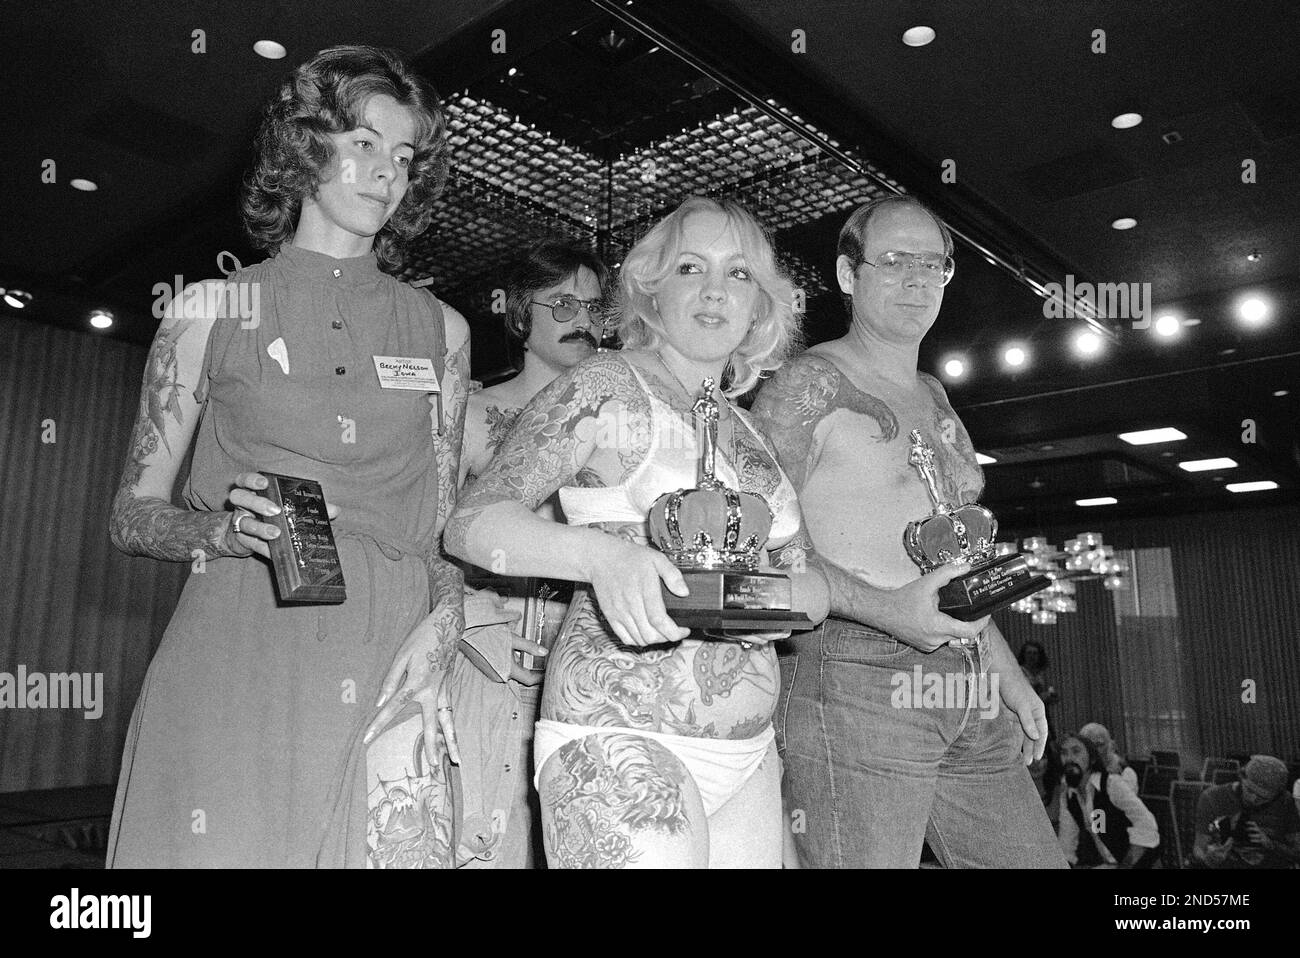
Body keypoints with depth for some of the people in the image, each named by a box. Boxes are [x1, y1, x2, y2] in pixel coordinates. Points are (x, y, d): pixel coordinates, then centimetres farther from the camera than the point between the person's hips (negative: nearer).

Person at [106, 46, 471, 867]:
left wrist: (443, 621, -6)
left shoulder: (440, 329, 13)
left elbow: (447, 515, 12)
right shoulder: (213, 310, 8)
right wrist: (225, 530, -12)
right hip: (236, 661, -1)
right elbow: (133, 514, 9)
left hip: (392, 671, 2)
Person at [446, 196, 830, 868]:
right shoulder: (607, 388, -3)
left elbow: (811, 580, 14)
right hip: (620, 741, -6)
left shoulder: (753, 434, 15)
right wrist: (601, 555, -27)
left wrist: (777, 597, -10)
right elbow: (470, 523, -10)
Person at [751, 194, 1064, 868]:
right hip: (854, 681, -8)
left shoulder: (933, 397, 21)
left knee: (1034, 856, 9)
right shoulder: (811, 383, -4)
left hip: (968, 699, 8)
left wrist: (1007, 675, 22)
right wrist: (882, 609, -23)